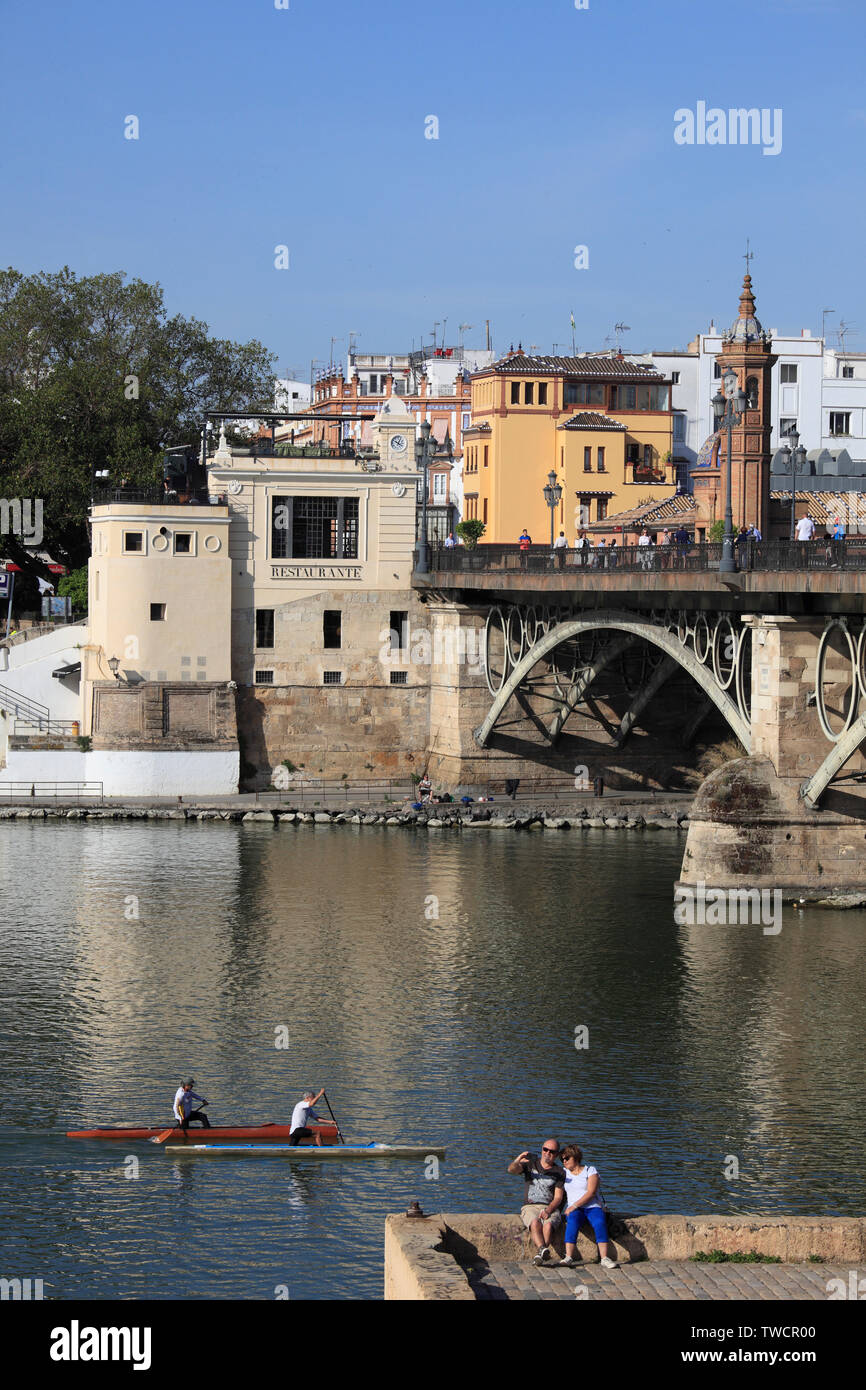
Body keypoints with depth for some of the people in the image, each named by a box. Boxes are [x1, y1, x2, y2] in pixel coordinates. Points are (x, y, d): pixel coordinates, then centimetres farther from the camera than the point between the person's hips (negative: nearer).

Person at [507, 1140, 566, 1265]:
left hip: (550, 1208, 0)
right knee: (535, 1223, -34)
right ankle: (543, 1250, -54)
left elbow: (558, 1197, 2)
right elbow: (511, 1170, -4)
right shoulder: (531, 1164, 15)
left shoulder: (559, 1172, 10)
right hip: (530, 1207, 0)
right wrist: (517, 1161, -28)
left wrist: (548, 1210, -18)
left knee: (548, 1224, -35)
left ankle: (540, 1255, -47)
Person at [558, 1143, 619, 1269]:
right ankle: (568, 1257, -45)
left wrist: (574, 1206, -17)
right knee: (572, 1221, -34)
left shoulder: (590, 1170, 5)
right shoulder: (563, 1173, 18)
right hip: (574, 1211, 1)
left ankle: (604, 1258, -41)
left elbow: (591, 1193, -8)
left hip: (592, 1207, -1)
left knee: (600, 1222, -34)